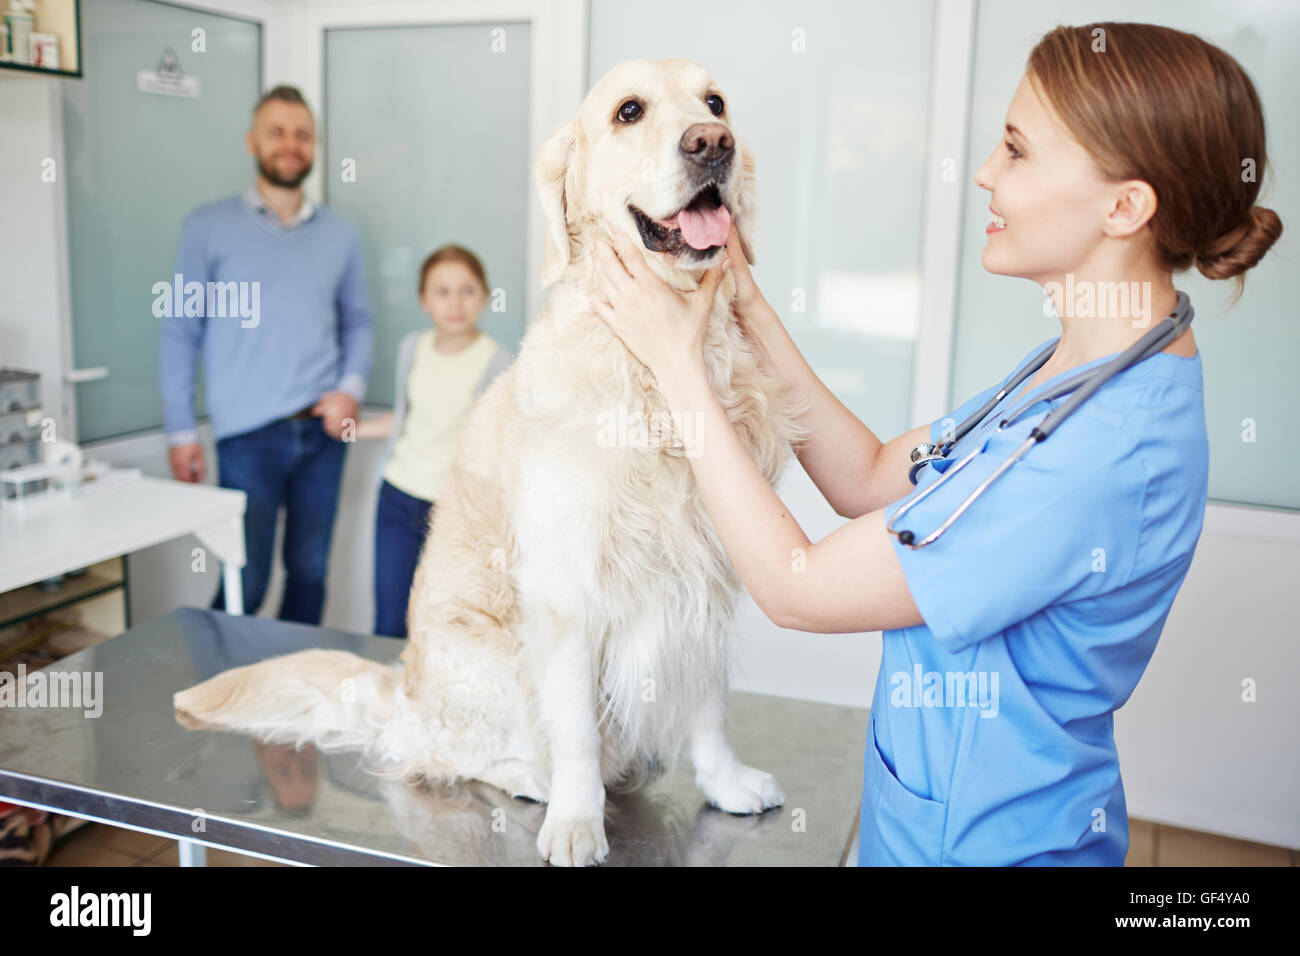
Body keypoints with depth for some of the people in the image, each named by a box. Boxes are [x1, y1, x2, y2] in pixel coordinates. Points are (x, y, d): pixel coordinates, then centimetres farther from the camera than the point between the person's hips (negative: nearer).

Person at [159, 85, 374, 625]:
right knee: (245, 584, -1)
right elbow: (180, 333, 2)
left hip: (323, 433, 3)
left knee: (310, 573, 10)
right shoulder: (209, 227, 2)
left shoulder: (340, 234, 11)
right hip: (248, 437, -3)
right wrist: (180, 432, -2)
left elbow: (357, 320, 16)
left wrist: (352, 386, -3)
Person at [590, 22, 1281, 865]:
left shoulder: (1107, 453, -32)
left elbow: (798, 590, -27)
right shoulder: (1080, 371, -3)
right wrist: (749, 307, -3)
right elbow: (868, 481, 2)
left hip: (988, 836, -8)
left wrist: (679, 360, -21)